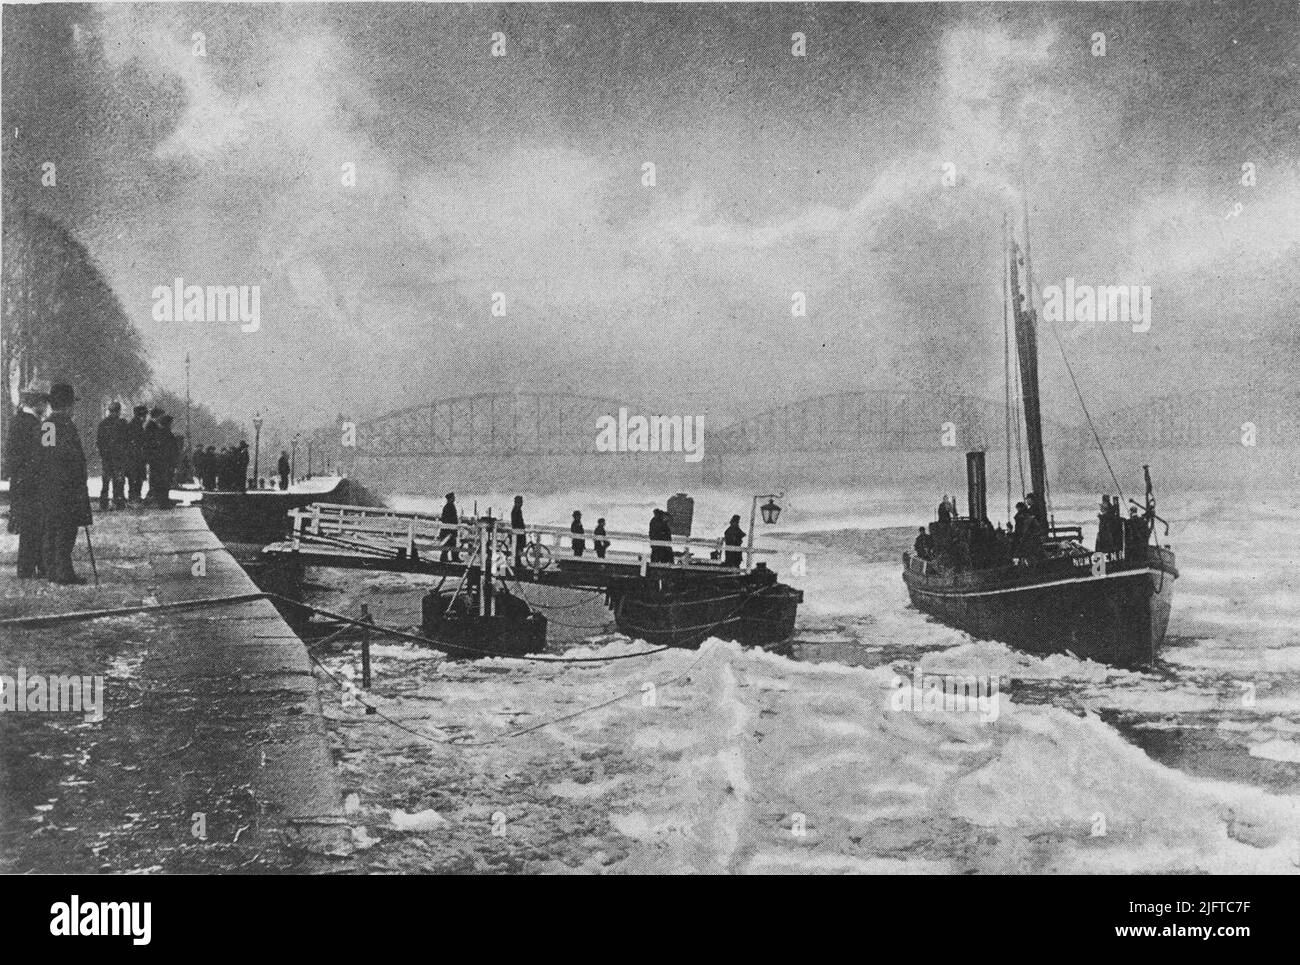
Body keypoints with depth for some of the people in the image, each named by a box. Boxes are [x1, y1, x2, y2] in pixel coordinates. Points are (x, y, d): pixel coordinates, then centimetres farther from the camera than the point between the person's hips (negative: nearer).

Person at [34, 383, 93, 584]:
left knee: (49, 530, 10)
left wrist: (41, 481, 19)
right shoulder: (66, 425, -13)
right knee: (66, 530, -5)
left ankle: (51, 571, 14)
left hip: (45, 485, 8)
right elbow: (74, 458, -15)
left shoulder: (44, 426, 11)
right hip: (66, 485, -8)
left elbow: (39, 457, 14)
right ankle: (64, 572, -6)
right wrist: (80, 485, -11)